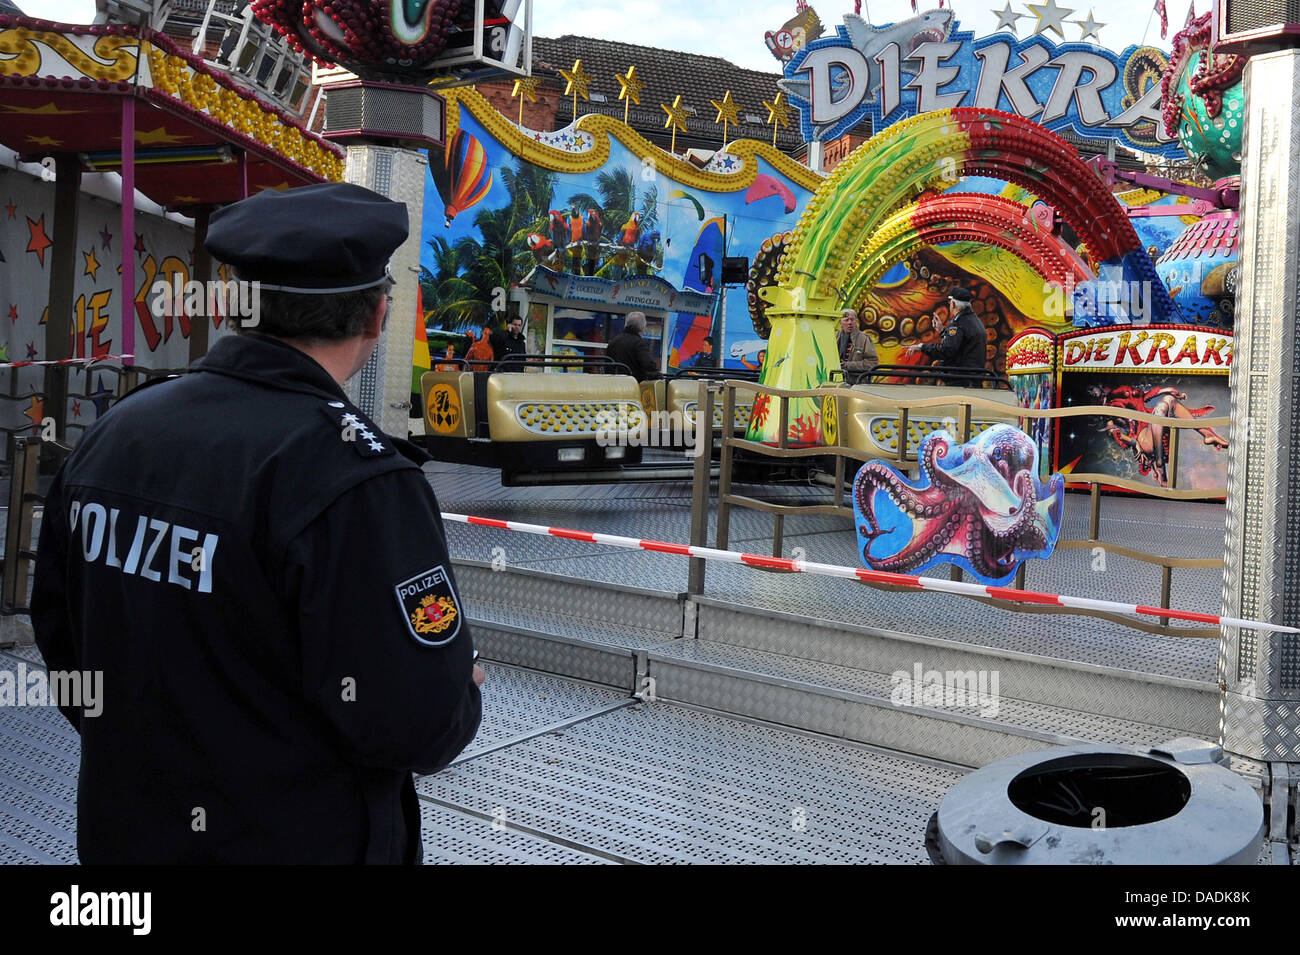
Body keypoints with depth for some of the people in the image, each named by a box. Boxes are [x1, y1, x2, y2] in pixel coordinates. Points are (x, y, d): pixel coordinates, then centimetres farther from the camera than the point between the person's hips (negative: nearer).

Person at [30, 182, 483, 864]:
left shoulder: (112, 431, -4)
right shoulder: (356, 479, -26)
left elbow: (60, 634, 7)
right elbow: (418, 728, -26)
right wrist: (463, 692, -4)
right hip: (295, 841, -5)